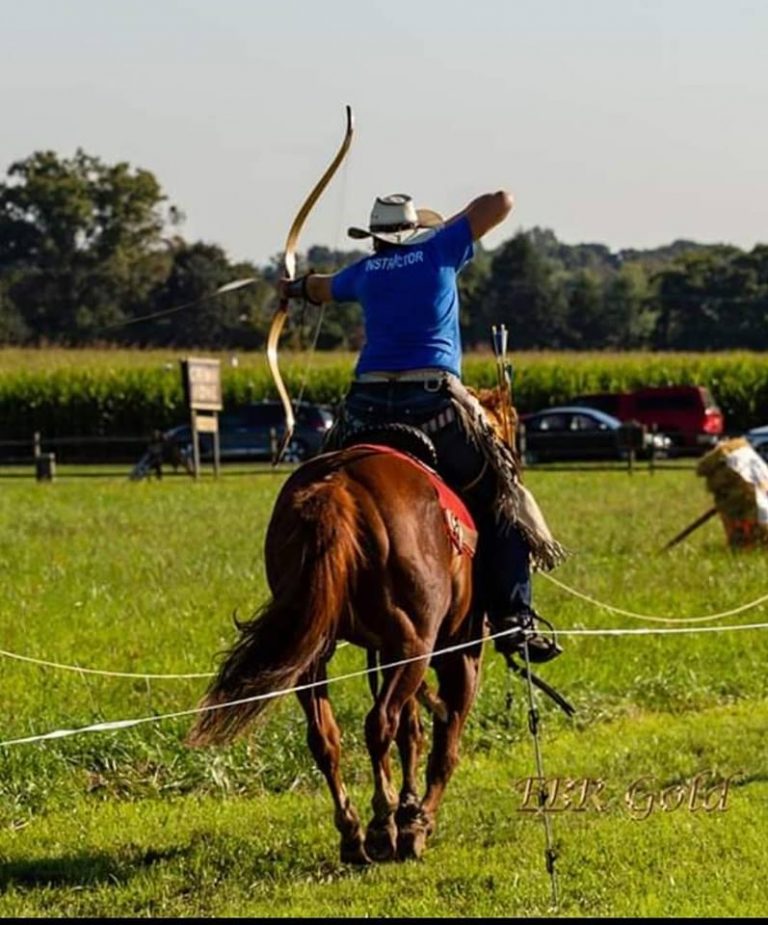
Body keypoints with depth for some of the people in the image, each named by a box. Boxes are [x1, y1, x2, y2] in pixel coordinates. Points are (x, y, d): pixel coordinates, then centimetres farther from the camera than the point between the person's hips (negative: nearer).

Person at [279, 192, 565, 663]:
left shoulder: (365, 272, 21)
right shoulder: (439, 251, 10)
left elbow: (322, 287, 44)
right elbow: (501, 202, 15)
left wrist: (294, 287, 68)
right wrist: (452, 225, 32)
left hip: (368, 402, 4)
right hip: (434, 398, -3)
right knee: (501, 502, 4)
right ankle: (513, 620, -5)